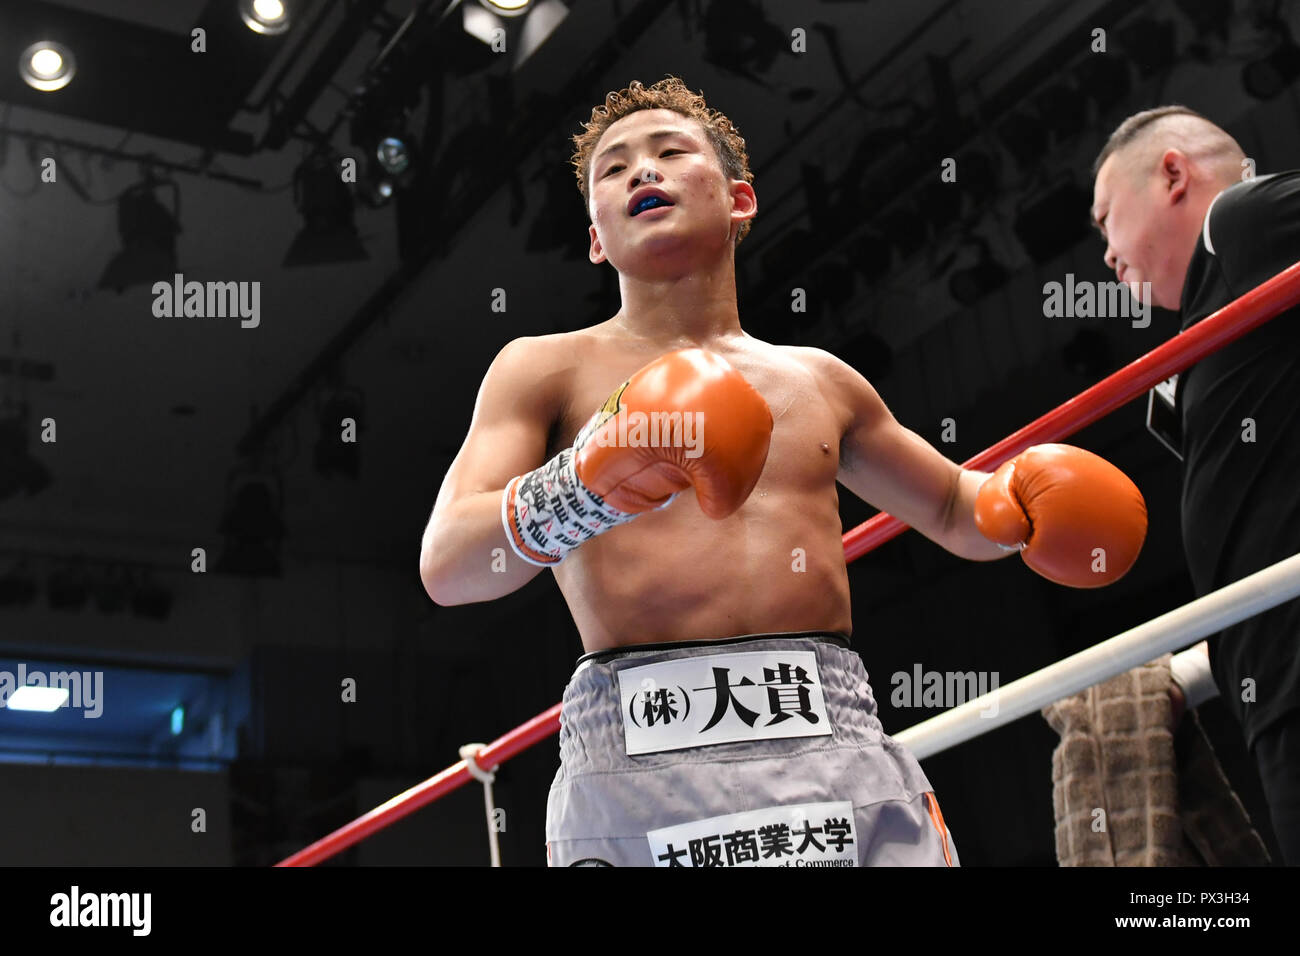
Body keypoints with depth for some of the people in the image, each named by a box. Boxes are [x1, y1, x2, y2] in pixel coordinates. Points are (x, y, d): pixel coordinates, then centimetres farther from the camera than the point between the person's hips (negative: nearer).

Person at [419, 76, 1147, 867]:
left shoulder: (818, 381, 21)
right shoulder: (546, 370, 10)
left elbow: (955, 511, 34)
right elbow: (445, 566, -3)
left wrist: (1019, 499, 10)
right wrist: (577, 491, -22)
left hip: (837, 744, 3)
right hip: (636, 758, -3)